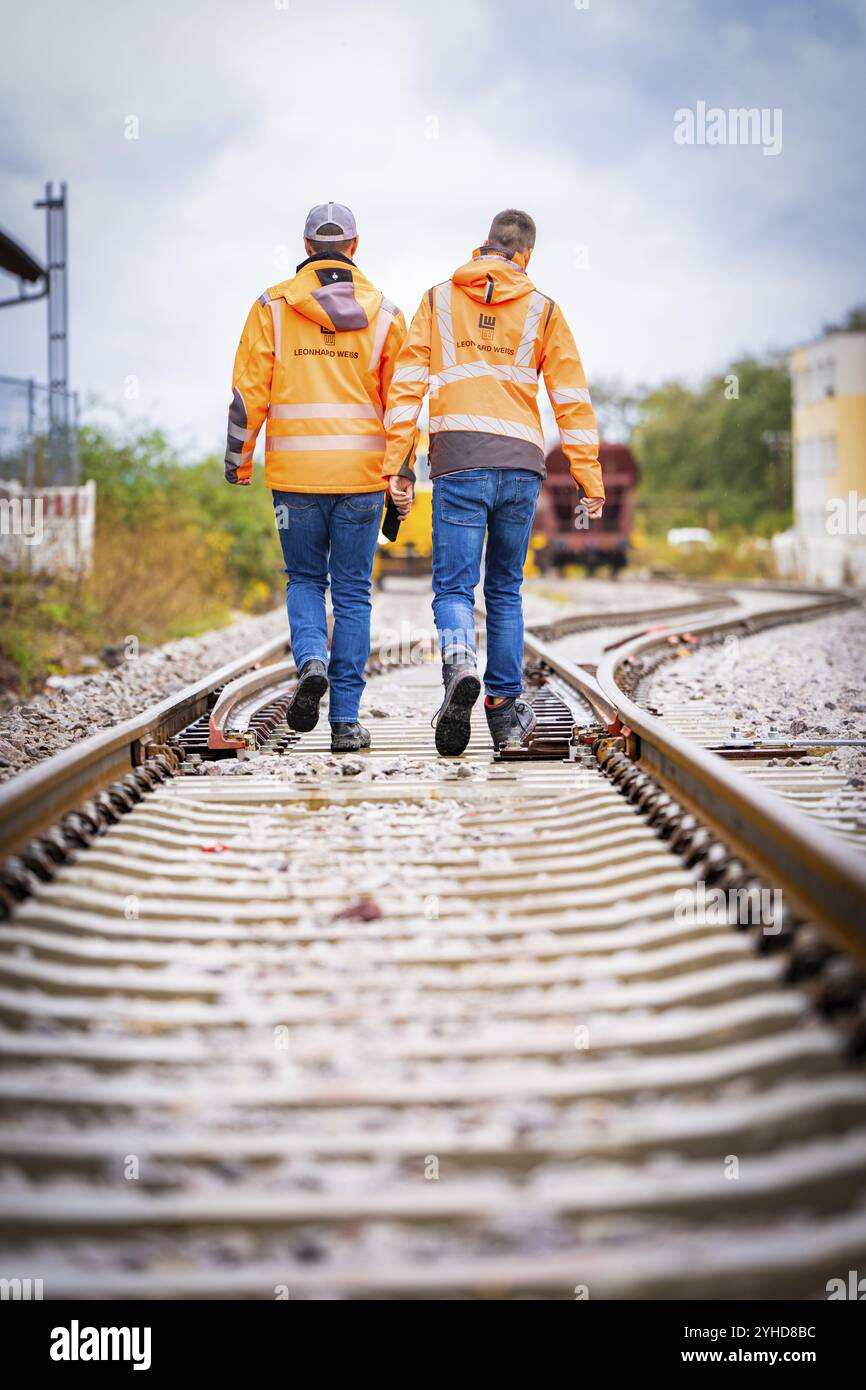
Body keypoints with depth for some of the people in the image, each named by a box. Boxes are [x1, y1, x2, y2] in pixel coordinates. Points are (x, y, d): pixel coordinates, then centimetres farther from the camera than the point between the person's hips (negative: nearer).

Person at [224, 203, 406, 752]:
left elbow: (249, 391, -1)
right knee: (352, 592, 7)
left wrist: (238, 459, 10)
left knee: (305, 579, 17)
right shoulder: (384, 312, 4)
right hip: (362, 473, 0)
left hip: (295, 472, 0)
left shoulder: (272, 307, 2)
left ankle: (312, 660, -11)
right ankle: (346, 720, 5)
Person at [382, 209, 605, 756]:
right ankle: (506, 708, 14)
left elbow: (407, 384, 3)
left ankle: (460, 665, -32)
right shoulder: (542, 309, 10)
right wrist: (590, 478, 8)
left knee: (454, 586, -2)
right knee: (506, 589, 13)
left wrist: (398, 464, 2)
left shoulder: (439, 300, 10)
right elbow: (572, 397, 6)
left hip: (459, 463, -1)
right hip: (521, 464, 1)